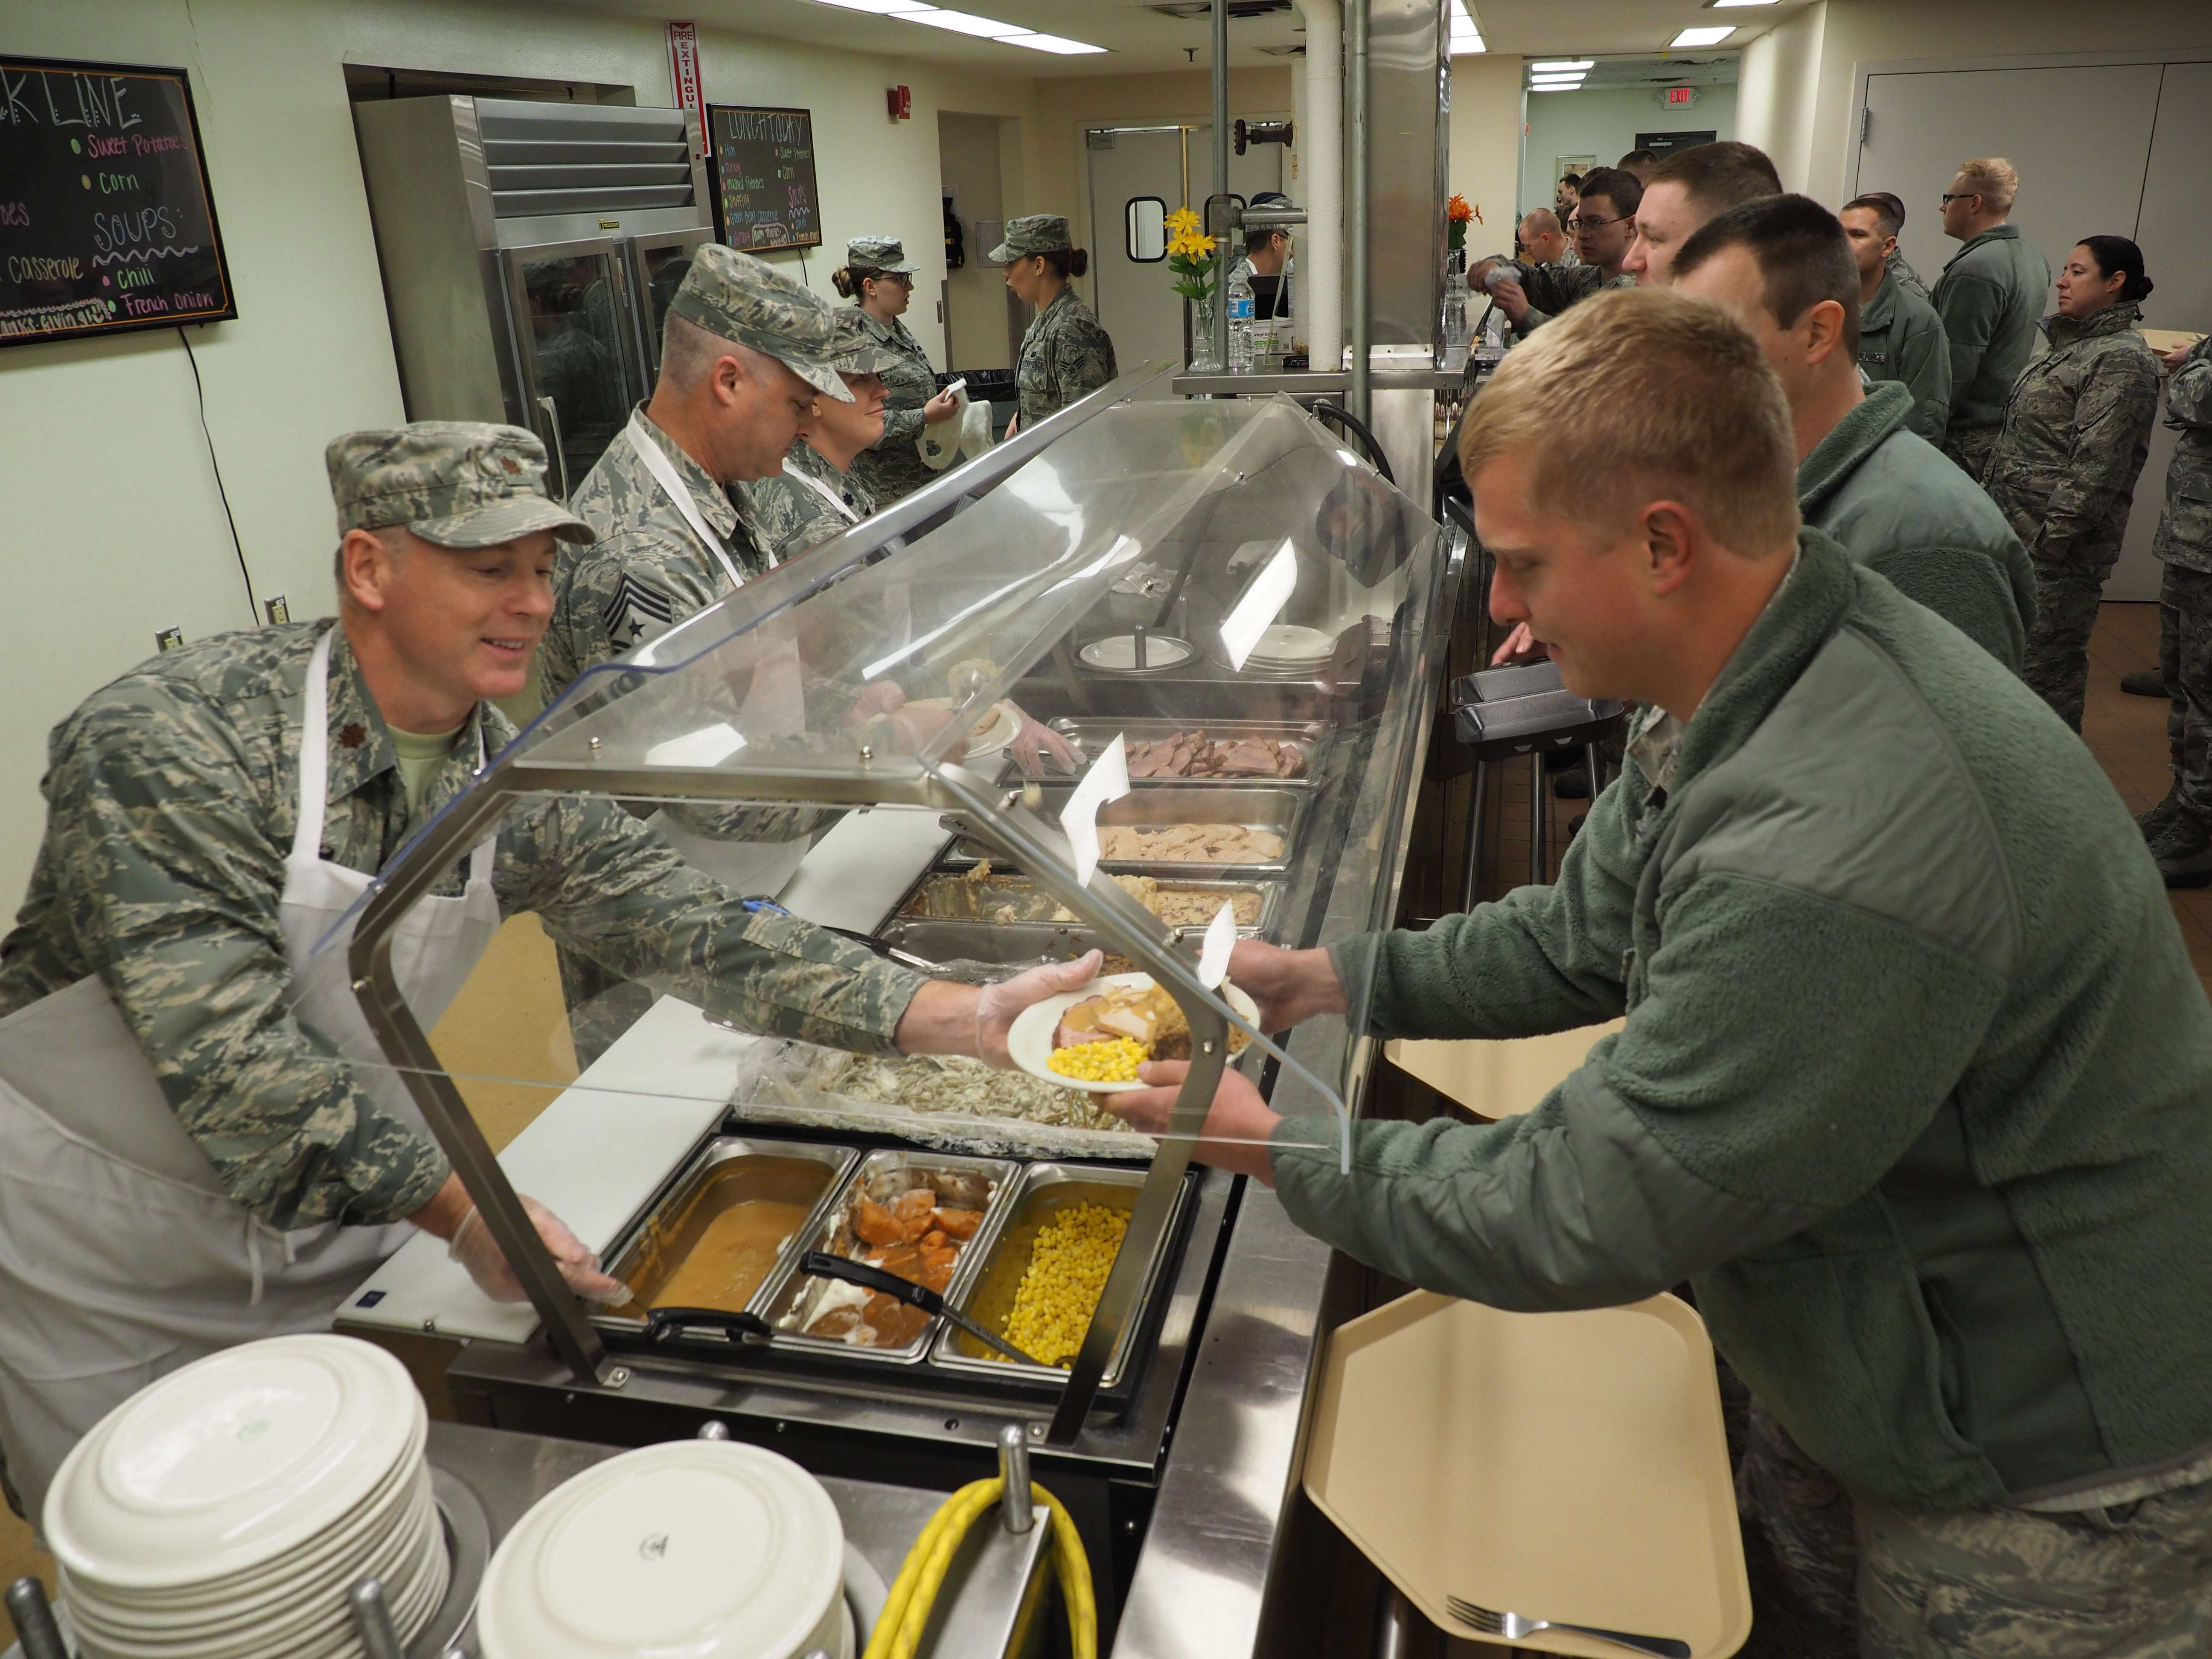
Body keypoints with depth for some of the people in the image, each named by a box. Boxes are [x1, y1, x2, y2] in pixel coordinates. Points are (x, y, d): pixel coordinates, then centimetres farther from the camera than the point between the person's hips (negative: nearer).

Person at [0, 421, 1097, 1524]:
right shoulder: (167, 744, -27)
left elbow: (688, 926, -17)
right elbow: (227, 1053, -32)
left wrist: (967, 1019, -26)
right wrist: (459, 1207, -38)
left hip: (335, 1222, 4)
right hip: (108, 1256, -4)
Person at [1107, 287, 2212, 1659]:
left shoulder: (1833, 851, -39)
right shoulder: (1746, 693, -6)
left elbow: (1584, 1222, -31)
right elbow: (1581, 939, 6)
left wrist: (1278, 1148, -18)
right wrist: (1325, 977, -1)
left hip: (2051, 1482, -8)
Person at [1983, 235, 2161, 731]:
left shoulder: (2122, 360, -12)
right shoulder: (2075, 345, 17)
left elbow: (2096, 470, -19)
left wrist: (2050, 540, -21)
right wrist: (1990, 498, 17)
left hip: (2056, 553, -9)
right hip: (2015, 532, 9)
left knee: (2046, 669, -4)